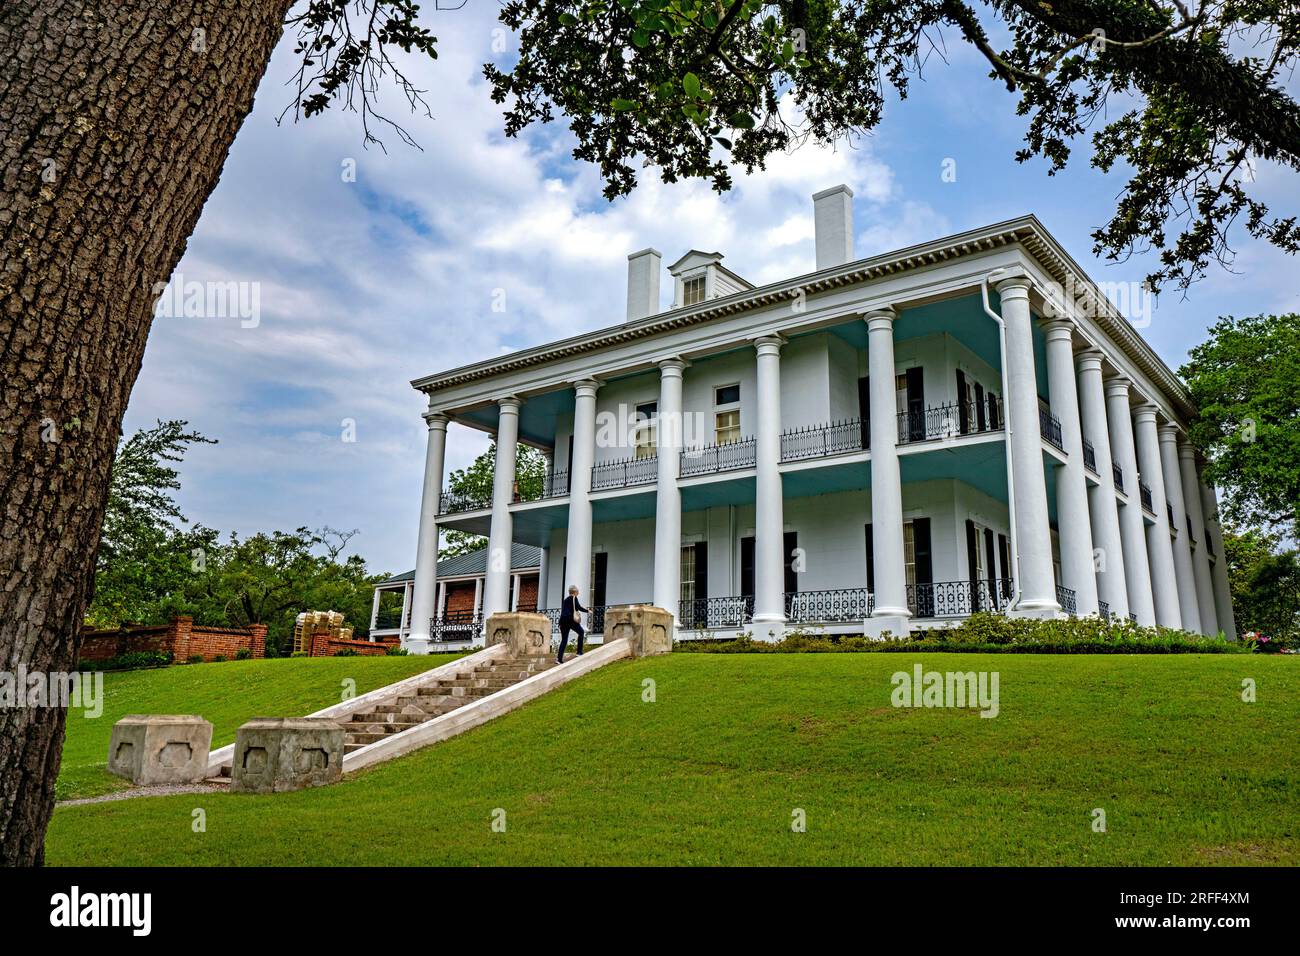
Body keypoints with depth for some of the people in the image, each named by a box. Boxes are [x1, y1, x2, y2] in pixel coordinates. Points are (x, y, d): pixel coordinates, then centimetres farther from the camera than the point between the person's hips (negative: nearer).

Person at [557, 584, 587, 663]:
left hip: (562, 620, 7)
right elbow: (578, 607, -9)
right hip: (570, 619, -7)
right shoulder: (574, 598, 1)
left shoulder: (565, 600, 24)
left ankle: (559, 659, -4)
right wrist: (587, 611, 3)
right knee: (581, 632, 11)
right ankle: (579, 652, 2)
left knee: (564, 640, 7)